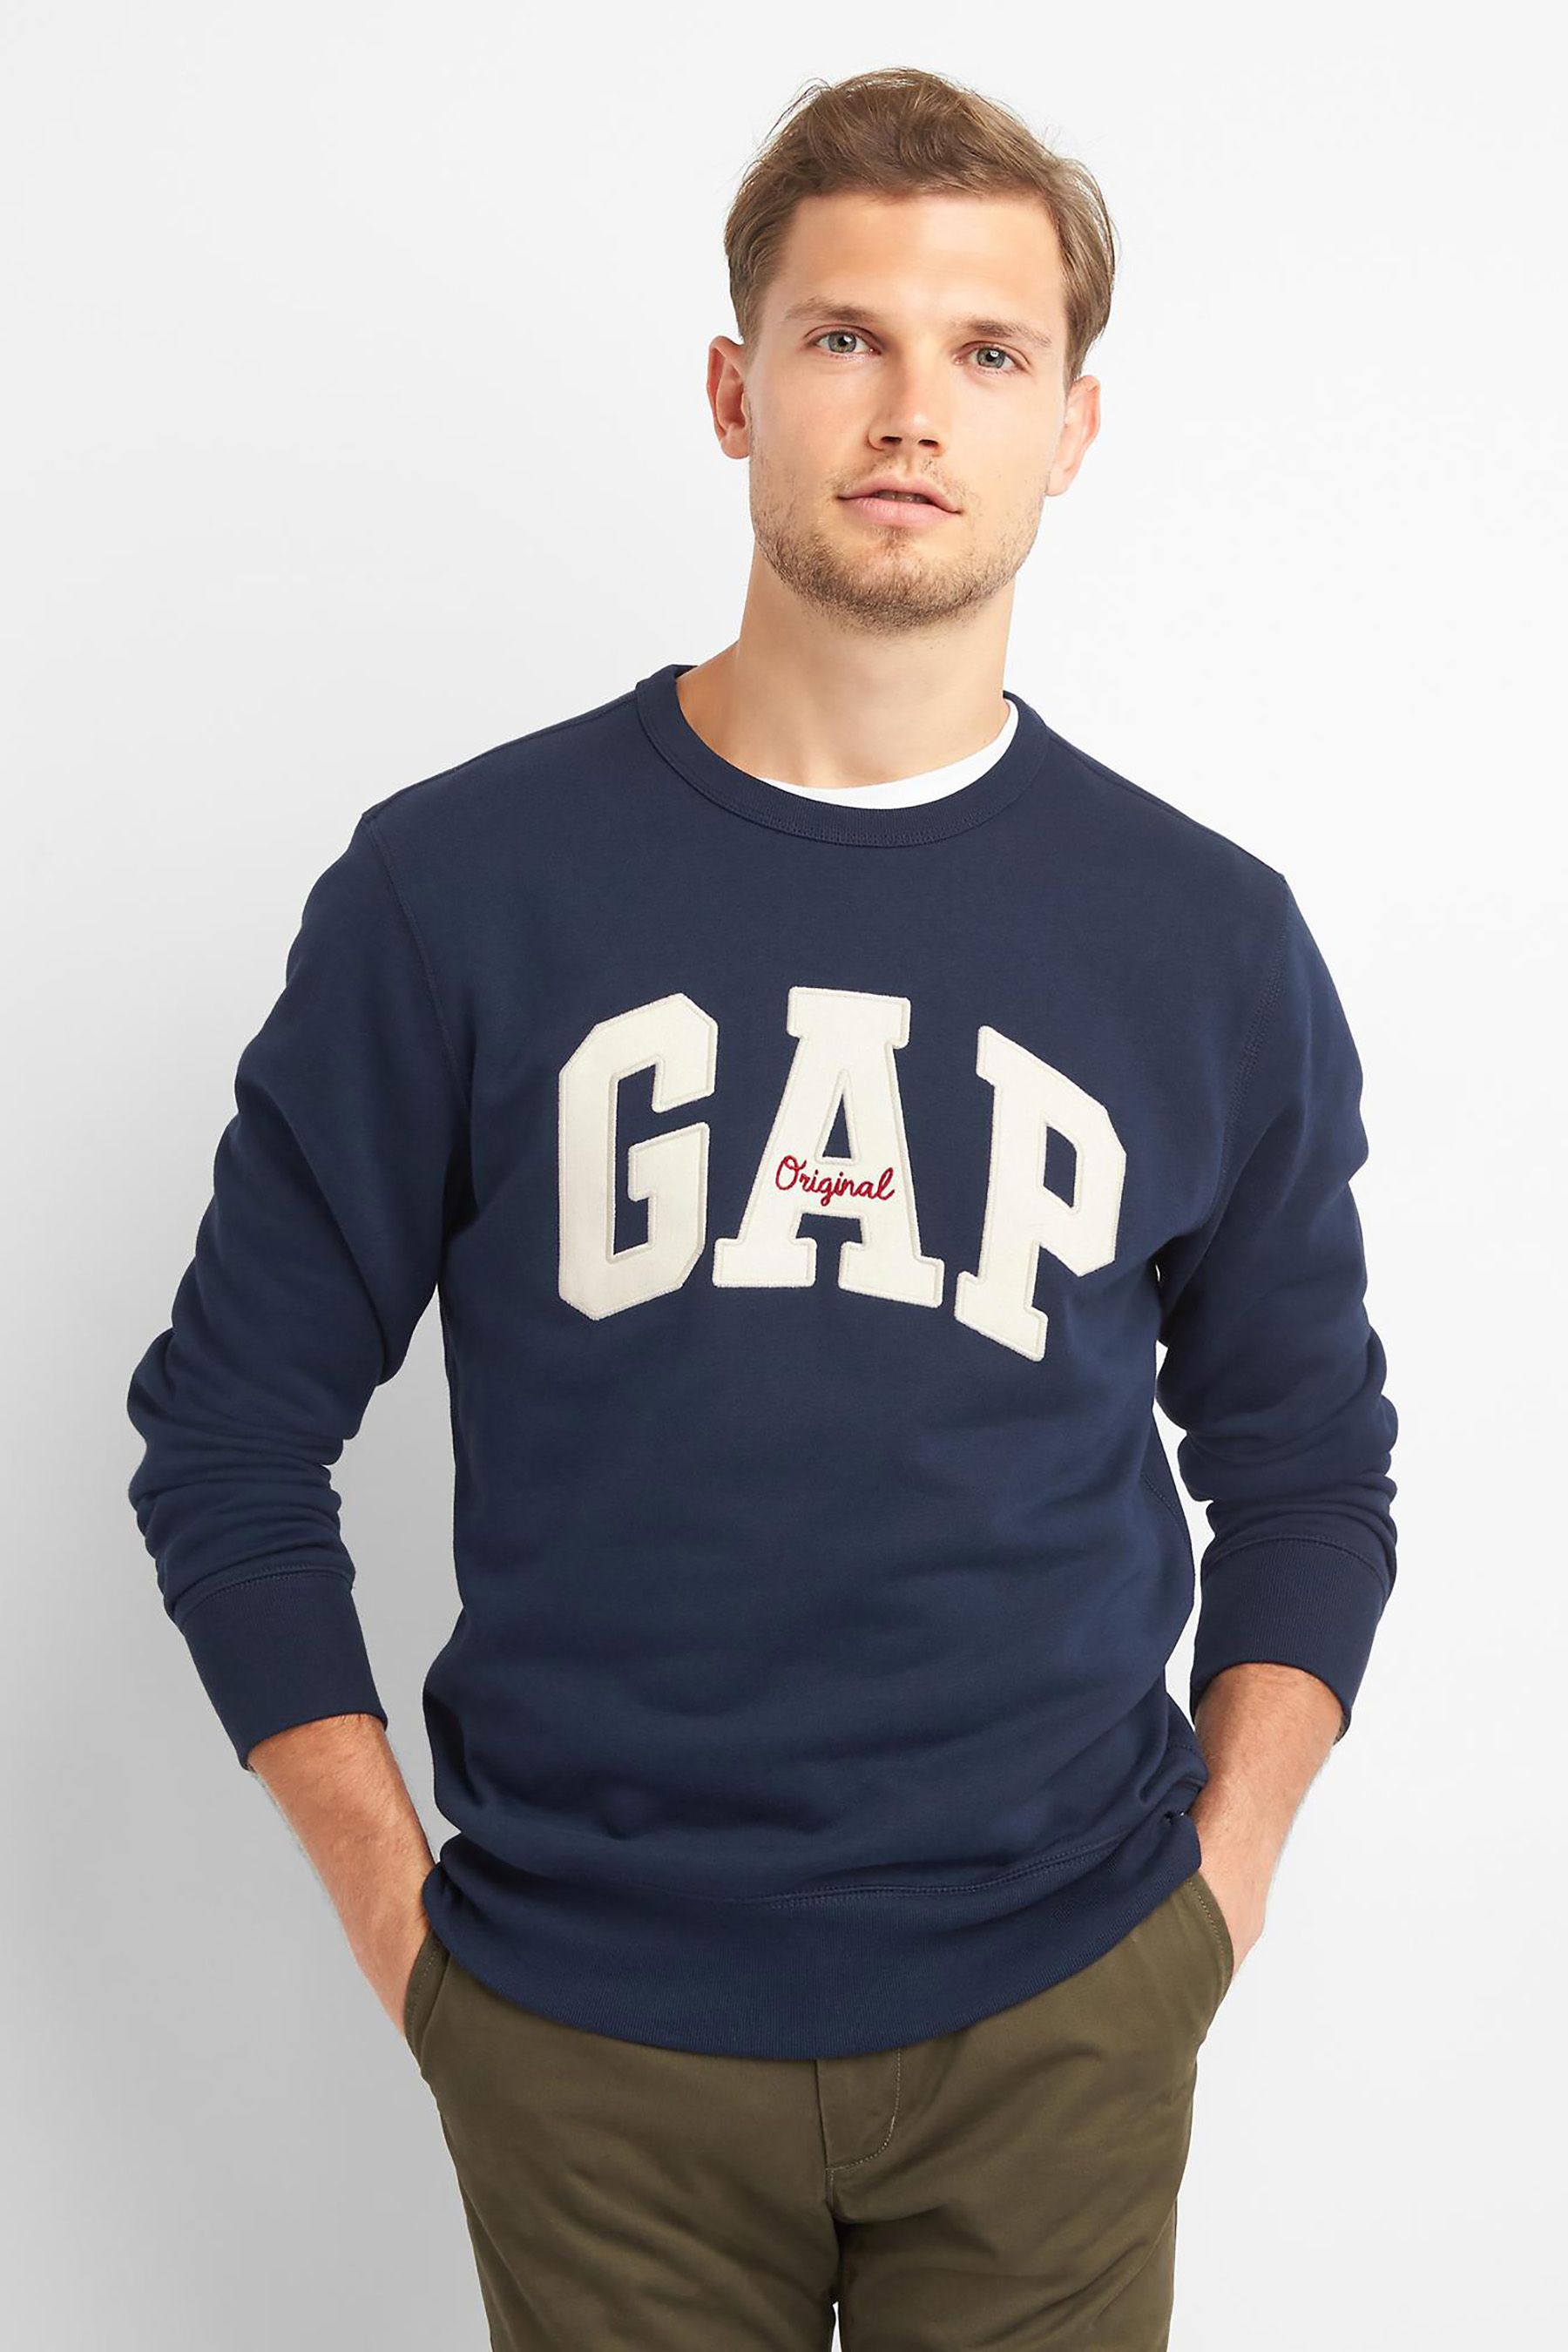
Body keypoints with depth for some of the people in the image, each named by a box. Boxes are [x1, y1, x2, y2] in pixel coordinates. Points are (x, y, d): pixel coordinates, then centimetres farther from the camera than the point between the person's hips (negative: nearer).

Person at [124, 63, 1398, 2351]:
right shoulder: (460, 884, -6)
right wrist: (396, 1907, -3)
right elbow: (235, 1425, 0)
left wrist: (1218, 1882, 0)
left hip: (1056, 2030, 1)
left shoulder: (1208, 942, 0)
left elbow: (1304, 1458, 9)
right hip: (590, 2039, -1)